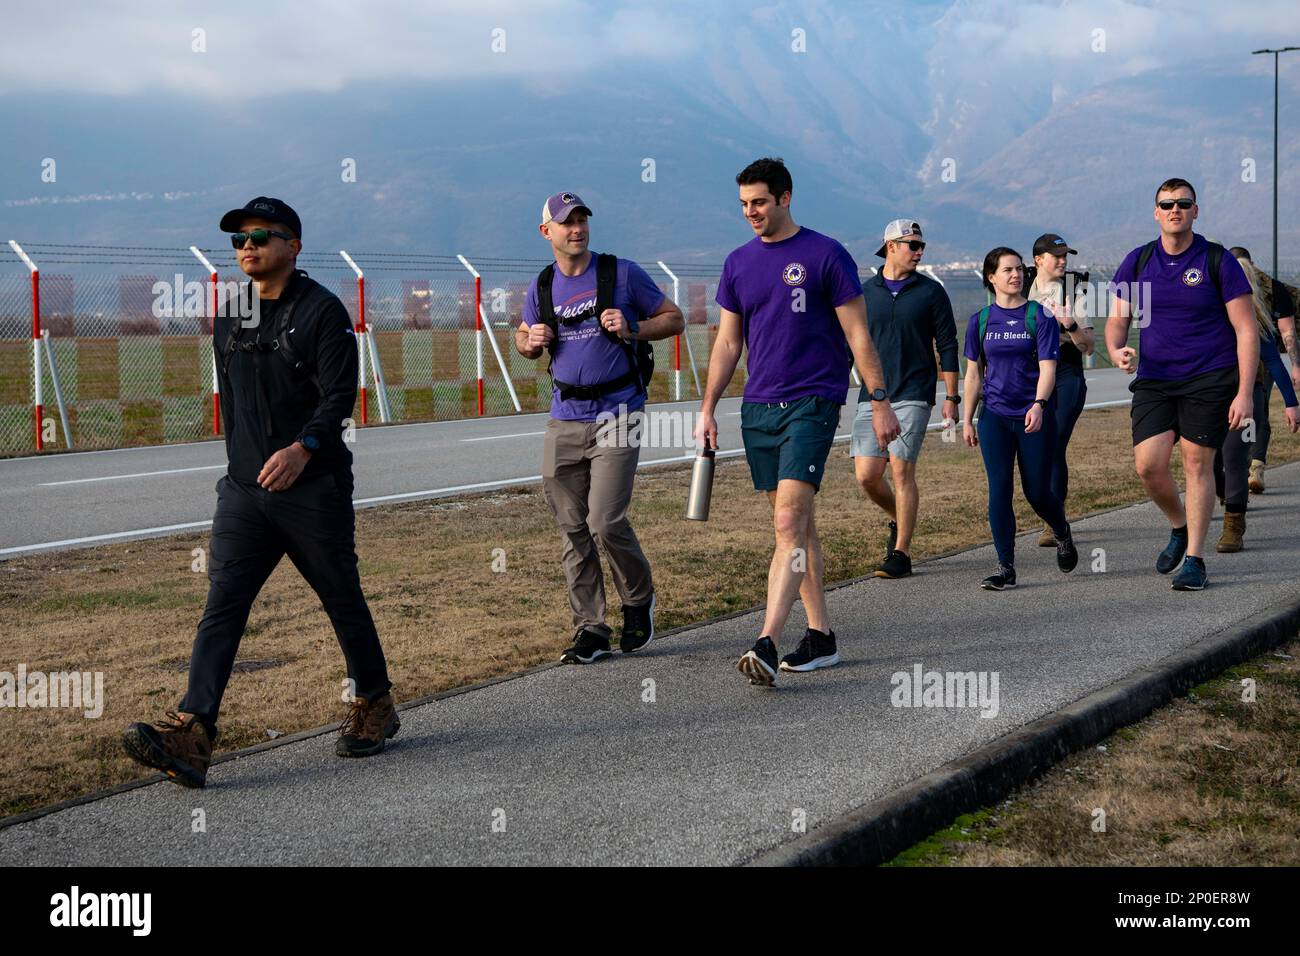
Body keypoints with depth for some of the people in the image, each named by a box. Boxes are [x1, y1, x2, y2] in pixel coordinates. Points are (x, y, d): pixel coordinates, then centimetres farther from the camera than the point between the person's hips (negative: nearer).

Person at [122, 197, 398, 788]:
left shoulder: (322, 311, -8)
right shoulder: (230, 317, 12)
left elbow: (340, 396, -16)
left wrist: (303, 448, -32)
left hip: (315, 490, -5)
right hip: (244, 491, 5)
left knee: (343, 601, 9)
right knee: (221, 607, -7)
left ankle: (373, 707, 29)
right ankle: (191, 735, -15)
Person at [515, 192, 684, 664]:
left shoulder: (623, 273, -1)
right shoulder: (542, 287, 10)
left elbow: (673, 318, 6)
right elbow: (522, 339, 24)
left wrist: (632, 329, -12)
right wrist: (531, 340, 1)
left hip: (616, 415, -4)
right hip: (564, 420, 4)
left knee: (606, 522, -13)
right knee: (574, 531, 3)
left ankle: (639, 599, 14)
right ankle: (590, 630, 11)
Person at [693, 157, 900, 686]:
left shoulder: (826, 255, -3)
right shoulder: (738, 264, 11)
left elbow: (858, 336, -1)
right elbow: (727, 344, 16)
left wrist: (880, 401, -4)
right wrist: (708, 409, 10)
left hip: (812, 404, -6)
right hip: (758, 408, 6)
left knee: (789, 522, -16)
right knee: (797, 525, 10)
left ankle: (767, 643, -24)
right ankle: (820, 636, 18)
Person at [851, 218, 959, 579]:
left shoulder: (931, 292, 4)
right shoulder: (865, 293, 9)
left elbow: (947, 347, 5)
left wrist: (951, 397, 0)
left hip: (913, 397, -3)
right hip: (871, 398, 3)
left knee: (902, 470, -10)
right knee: (866, 474, -3)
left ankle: (900, 553, -5)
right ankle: (899, 520, 26)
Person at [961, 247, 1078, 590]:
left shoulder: (1040, 317, -3)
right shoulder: (980, 321, 6)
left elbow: (1047, 368, -10)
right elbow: (974, 374, 12)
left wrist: (1038, 405, -26)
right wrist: (967, 419, 10)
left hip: (1035, 416, -2)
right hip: (995, 416, 2)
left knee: (1037, 492, 3)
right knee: (999, 490, -5)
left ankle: (1062, 533, 35)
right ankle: (1005, 568, 0)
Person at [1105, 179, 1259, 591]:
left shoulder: (1218, 261, -4)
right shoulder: (1137, 262, 5)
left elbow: (1246, 330, -4)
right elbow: (1117, 320, 12)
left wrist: (1245, 393, -11)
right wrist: (1116, 350, -12)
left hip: (1210, 379, -3)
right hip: (1154, 379, 3)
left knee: (1197, 463, -3)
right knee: (1148, 465, -8)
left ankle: (1194, 560, 7)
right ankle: (1179, 528, 21)